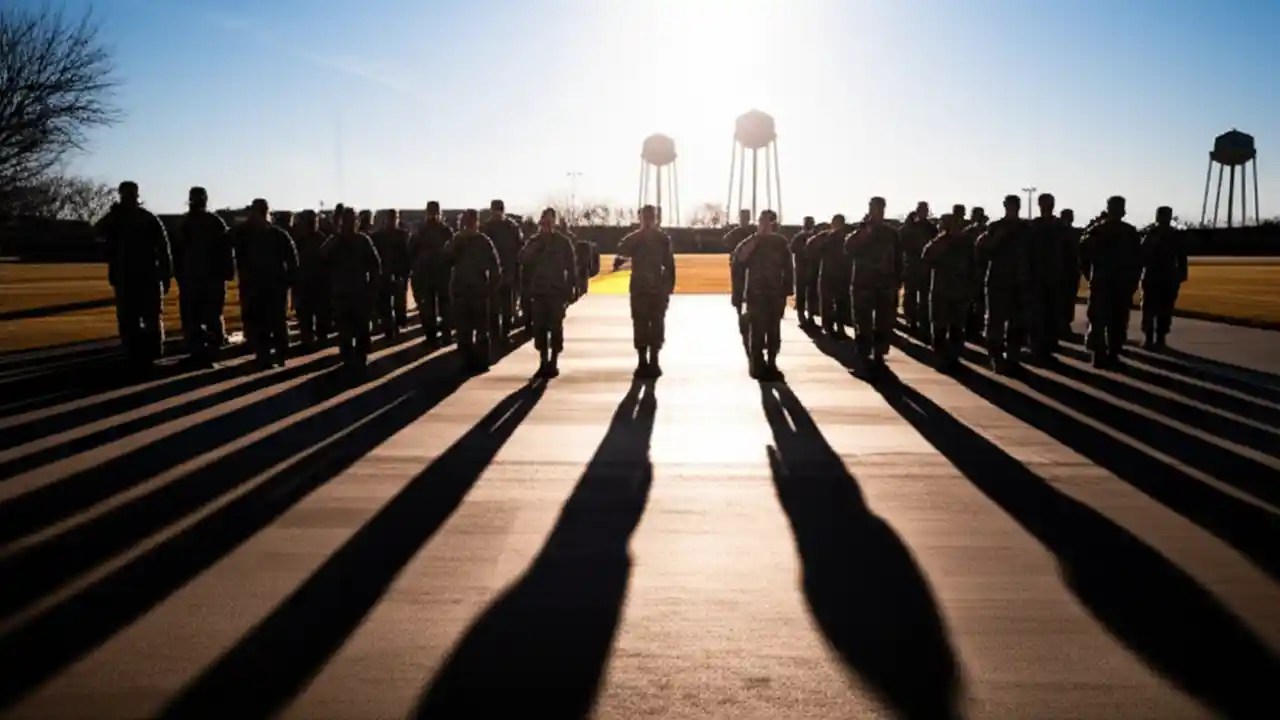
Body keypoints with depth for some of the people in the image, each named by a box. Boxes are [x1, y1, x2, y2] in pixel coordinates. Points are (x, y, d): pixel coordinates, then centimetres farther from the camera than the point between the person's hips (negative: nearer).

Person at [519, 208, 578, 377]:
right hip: (538, 291, 3)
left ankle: (553, 362, 4)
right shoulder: (534, 241, 7)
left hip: (557, 291, -2)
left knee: (556, 328, -3)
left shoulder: (563, 241, 1)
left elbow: (571, 266, 0)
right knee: (539, 328, 2)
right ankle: (543, 362, 11)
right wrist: (538, 242, -15)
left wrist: (570, 289, -6)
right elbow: (523, 259, -7)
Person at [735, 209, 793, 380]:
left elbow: (787, 268, 6)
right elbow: (741, 257, -18)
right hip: (756, 293, -2)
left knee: (773, 331, 5)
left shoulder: (781, 242, 6)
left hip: (775, 293, 2)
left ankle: (771, 364, 14)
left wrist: (787, 291, -2)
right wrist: (757, 236, -16)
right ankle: (758, 364, 1)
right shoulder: (752, 241, 3)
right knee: (757, 330, -6)